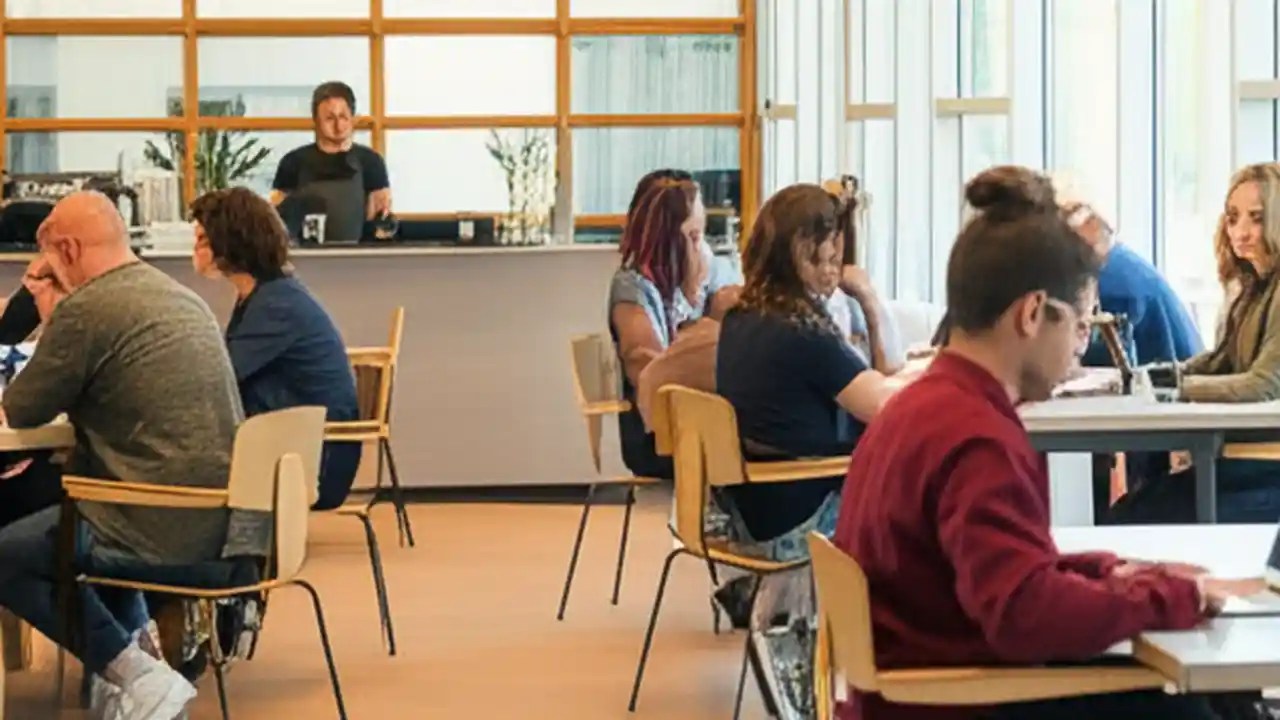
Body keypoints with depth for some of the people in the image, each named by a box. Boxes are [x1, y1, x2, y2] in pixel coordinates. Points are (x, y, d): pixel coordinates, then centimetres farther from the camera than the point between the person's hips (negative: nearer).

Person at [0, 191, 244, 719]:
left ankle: (138, 674, 1)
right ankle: (135, 640, 25)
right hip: (226, 521, 9)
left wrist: (50, 318, 12)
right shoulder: (182, 298, 14)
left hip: (166, 533, -9)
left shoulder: (86, 307, -13)